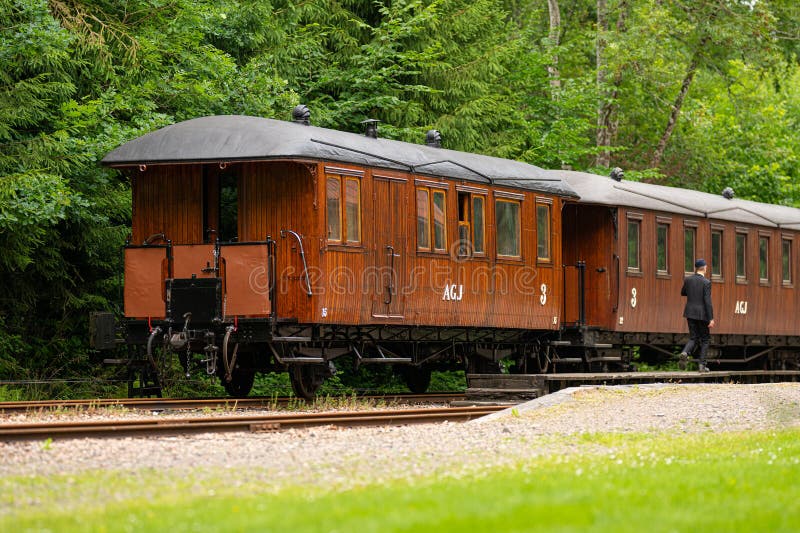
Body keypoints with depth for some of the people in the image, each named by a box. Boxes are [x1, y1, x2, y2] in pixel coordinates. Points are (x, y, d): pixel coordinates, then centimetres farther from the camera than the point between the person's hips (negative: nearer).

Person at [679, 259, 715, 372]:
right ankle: (702, 365, 6)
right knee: (705, 339, 11)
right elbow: (707, 301, -16)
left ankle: (685, 353, -19)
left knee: (694, 338, 11)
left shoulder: (688, 280, 2)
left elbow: (683, 293, 19)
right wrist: (711, 319, -14)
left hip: (690, 313, 4)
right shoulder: (706, 282, -13)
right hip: (702, 314, -4)